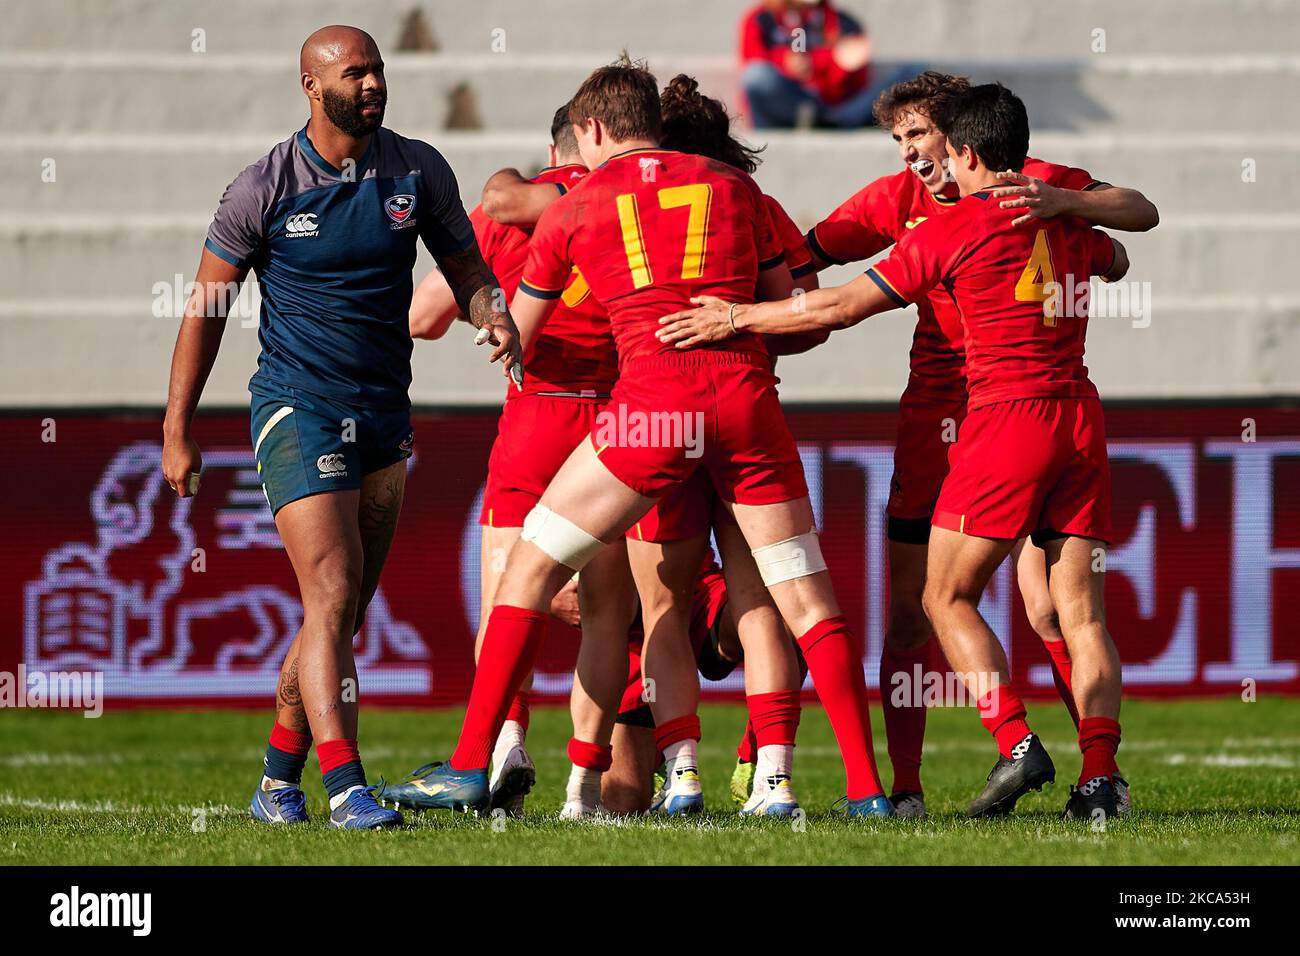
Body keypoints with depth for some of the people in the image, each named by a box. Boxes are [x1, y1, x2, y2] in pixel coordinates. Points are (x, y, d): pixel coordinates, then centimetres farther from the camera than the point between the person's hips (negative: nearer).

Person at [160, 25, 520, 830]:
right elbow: (209, 305, 0)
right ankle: (345, 788, -21)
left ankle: (279, 779, 24)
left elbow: (466, 269, 12)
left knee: (346, 613, 9)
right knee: (333, 592, -18)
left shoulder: (419, 172, 2)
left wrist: (497, 317, -12)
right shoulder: (265, 188, -8)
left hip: (385, 415, 5)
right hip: (298, 411, -5)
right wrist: (178, 430, -1)